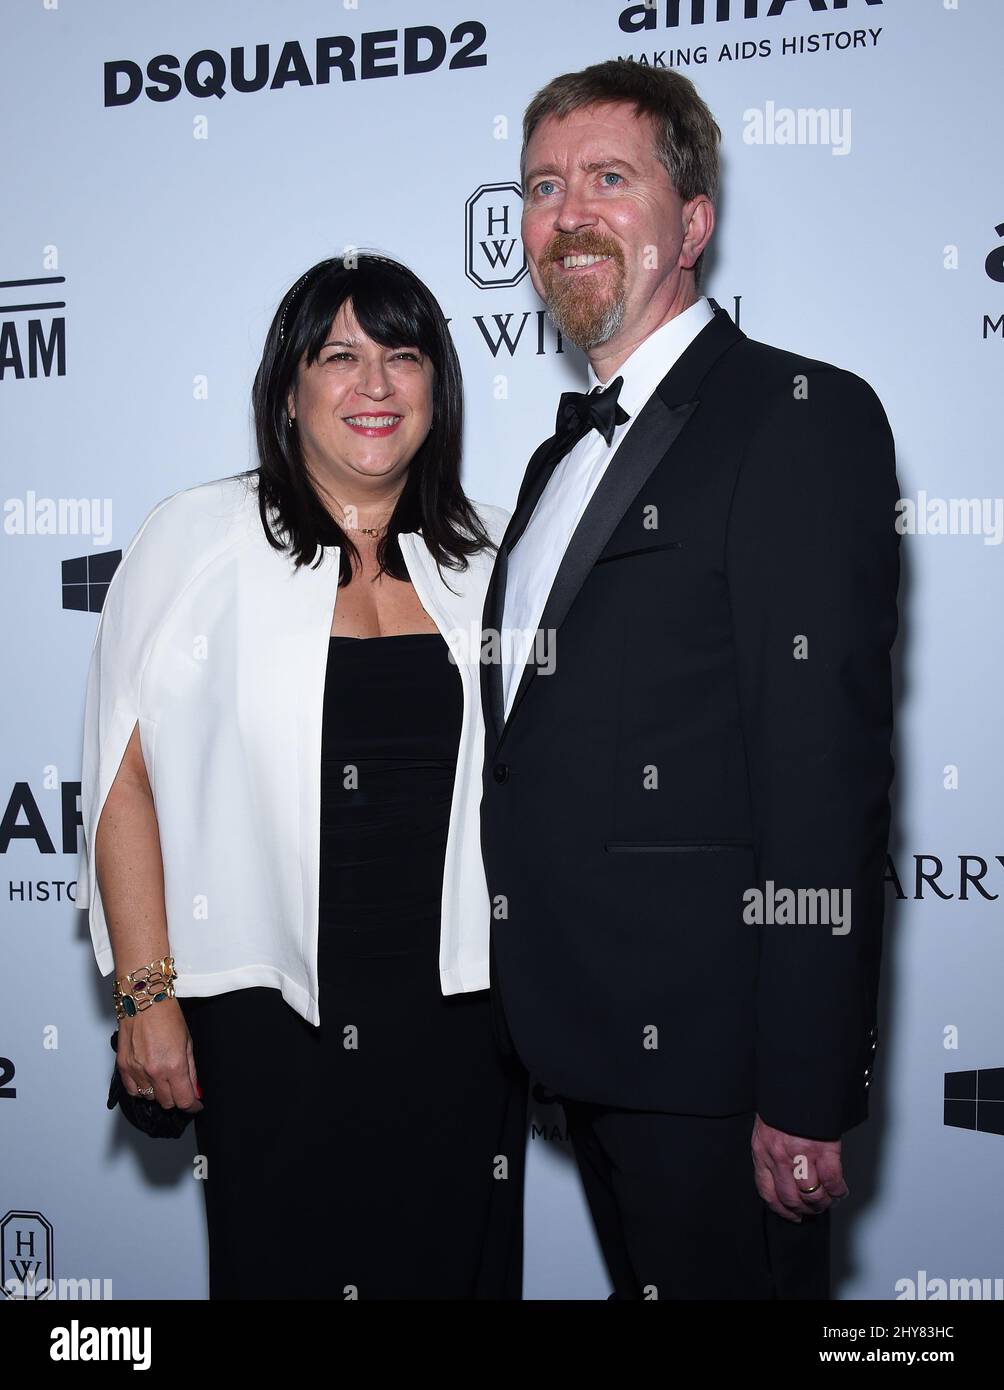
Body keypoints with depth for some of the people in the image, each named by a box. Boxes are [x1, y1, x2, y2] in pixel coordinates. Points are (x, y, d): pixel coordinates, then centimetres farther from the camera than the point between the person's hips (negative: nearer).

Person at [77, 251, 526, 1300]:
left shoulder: (485, 553, 5)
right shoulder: (198, 539, -4)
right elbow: (125, 779, -4)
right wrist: (147, 993, -7)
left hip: (462, 1013, 3)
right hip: (271, 1016, -2)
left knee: (455, 1269, 14)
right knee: (284, 1267, 9)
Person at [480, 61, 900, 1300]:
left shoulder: (803, 417, -10)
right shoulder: (567, 451, 17)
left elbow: (825, 768, -18)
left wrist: (806, 1094, -21)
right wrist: (535, 1012, 13)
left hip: (709, 1052, -8)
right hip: (582, 1033, 8)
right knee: (641, 1280, 20)